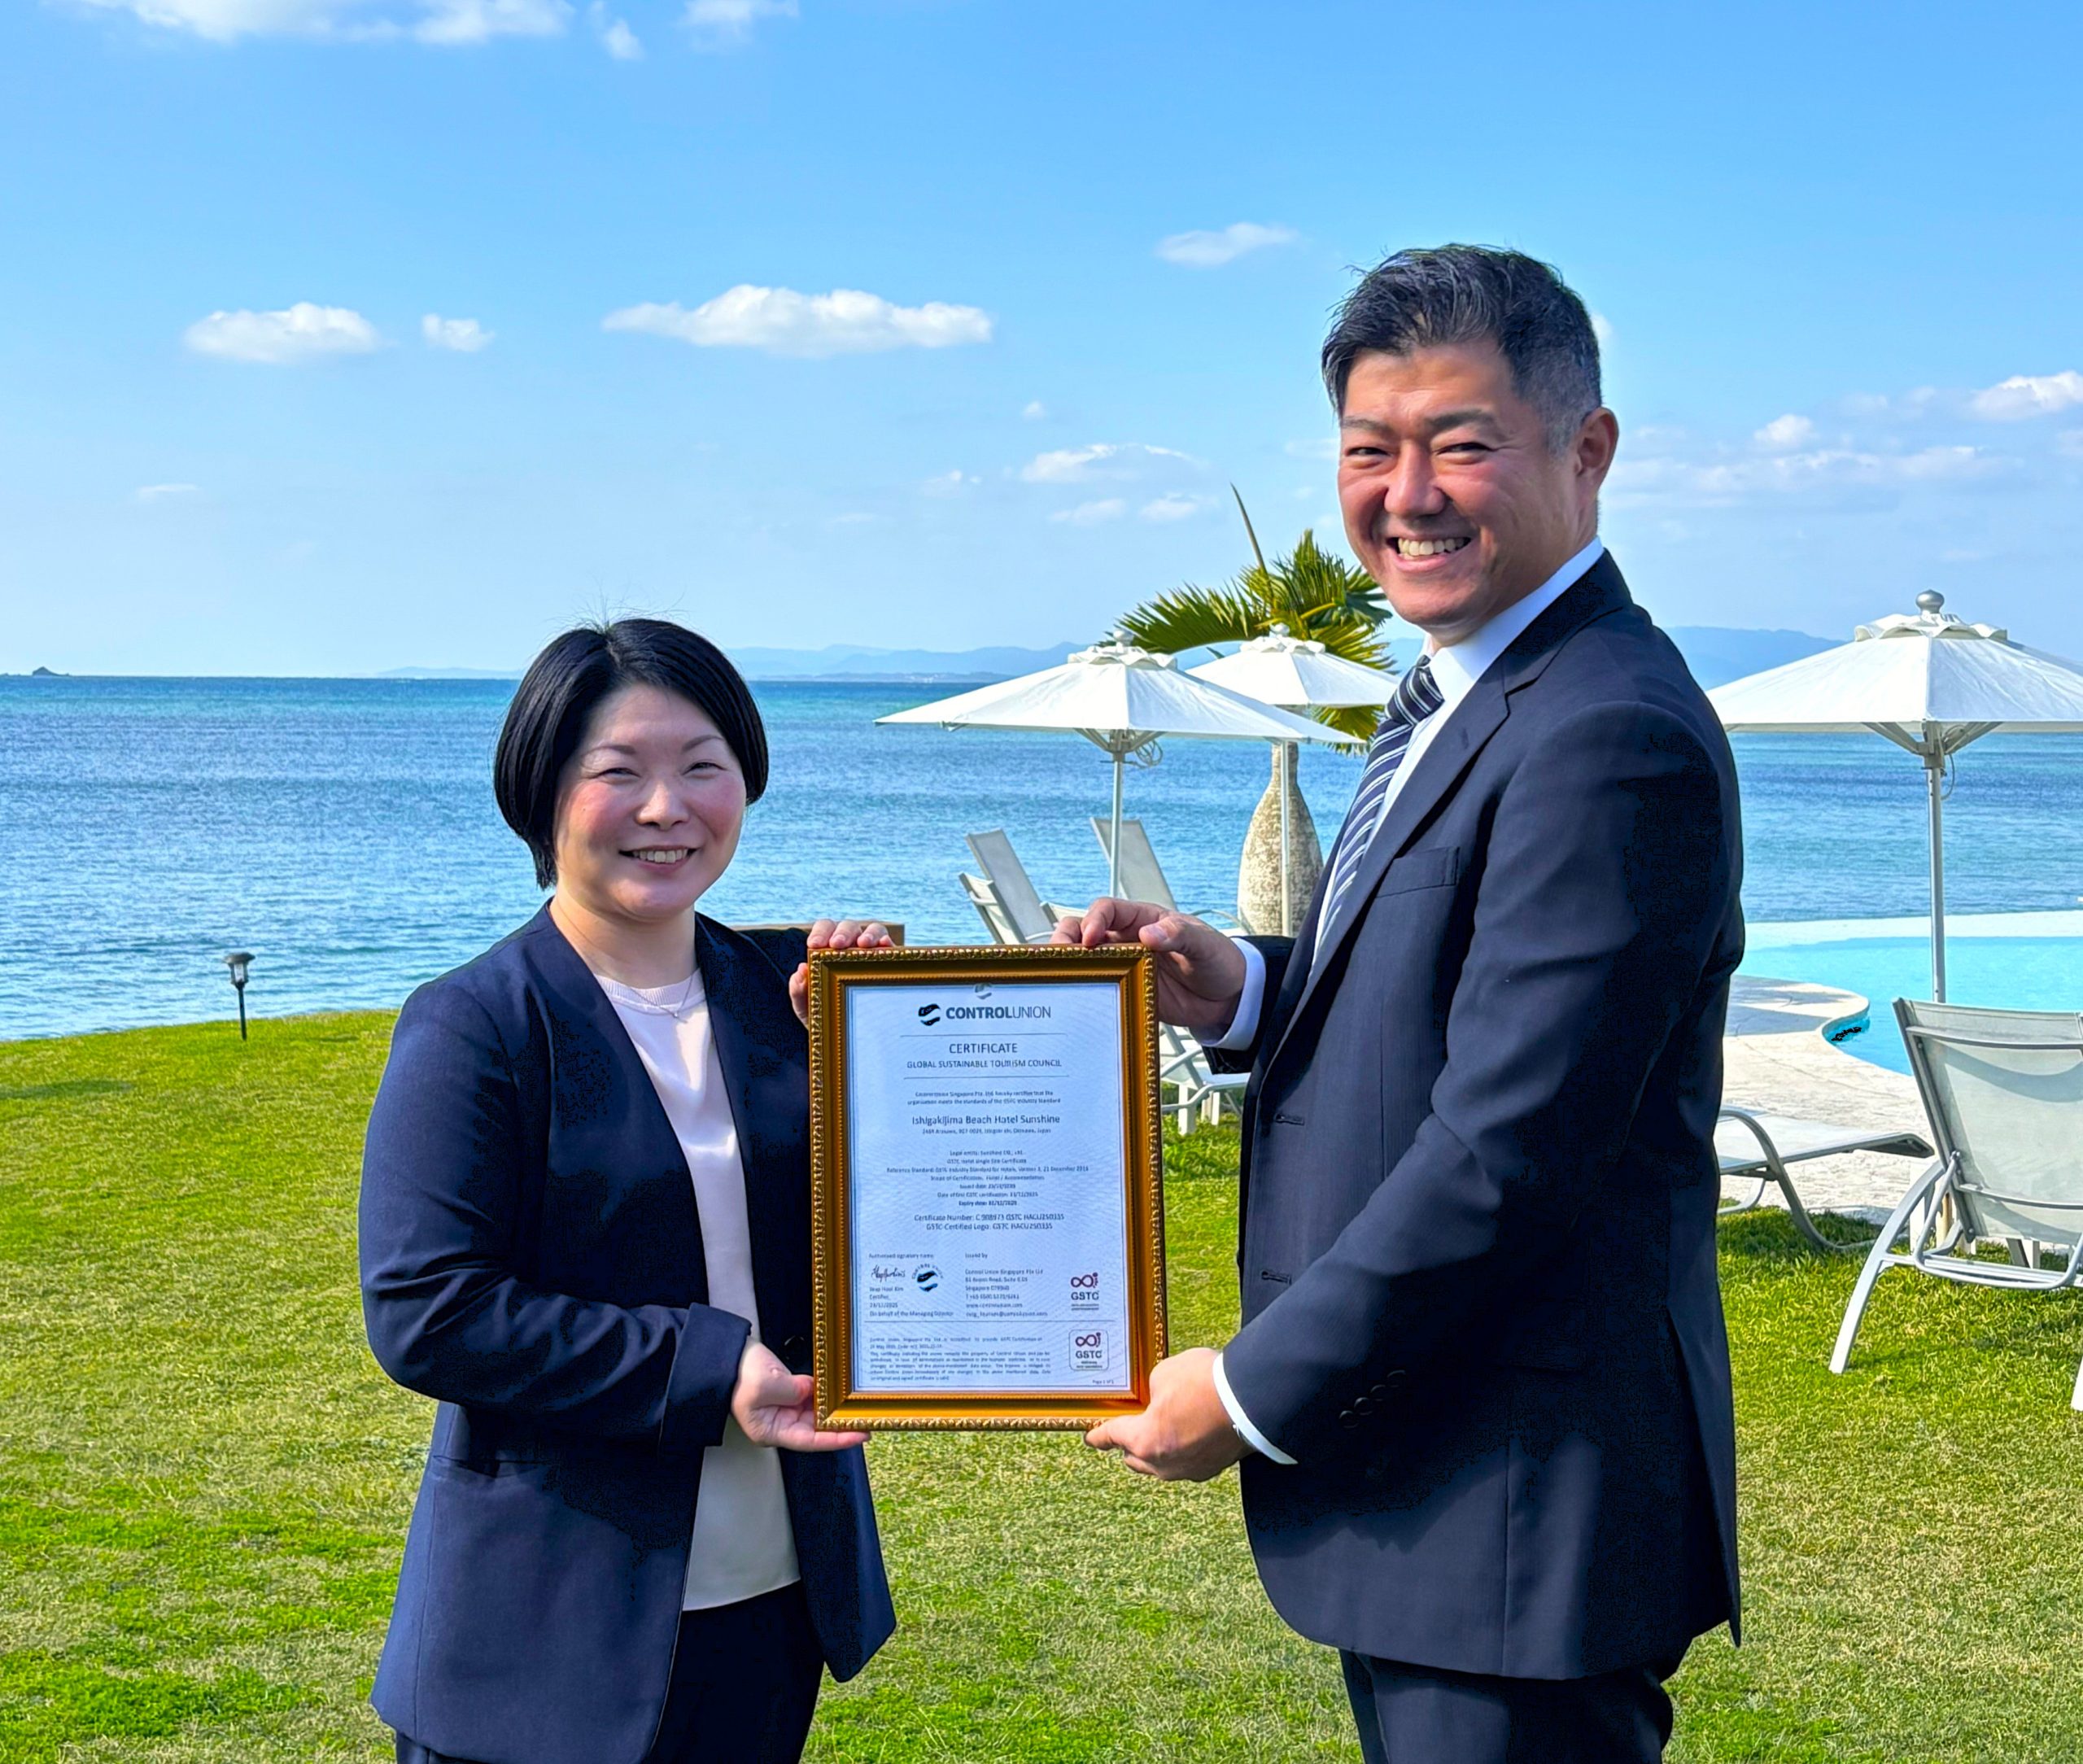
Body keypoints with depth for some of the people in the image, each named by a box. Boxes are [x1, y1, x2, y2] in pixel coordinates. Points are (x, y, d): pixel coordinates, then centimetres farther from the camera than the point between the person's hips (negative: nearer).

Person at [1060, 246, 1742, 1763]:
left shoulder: (1610, 739, -22)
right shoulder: (1458, 700, 12)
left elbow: (1508, 1150, -25)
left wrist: (1255, 1394, -16)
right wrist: (1240, 992, -2)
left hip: (1519, 1515, -10)